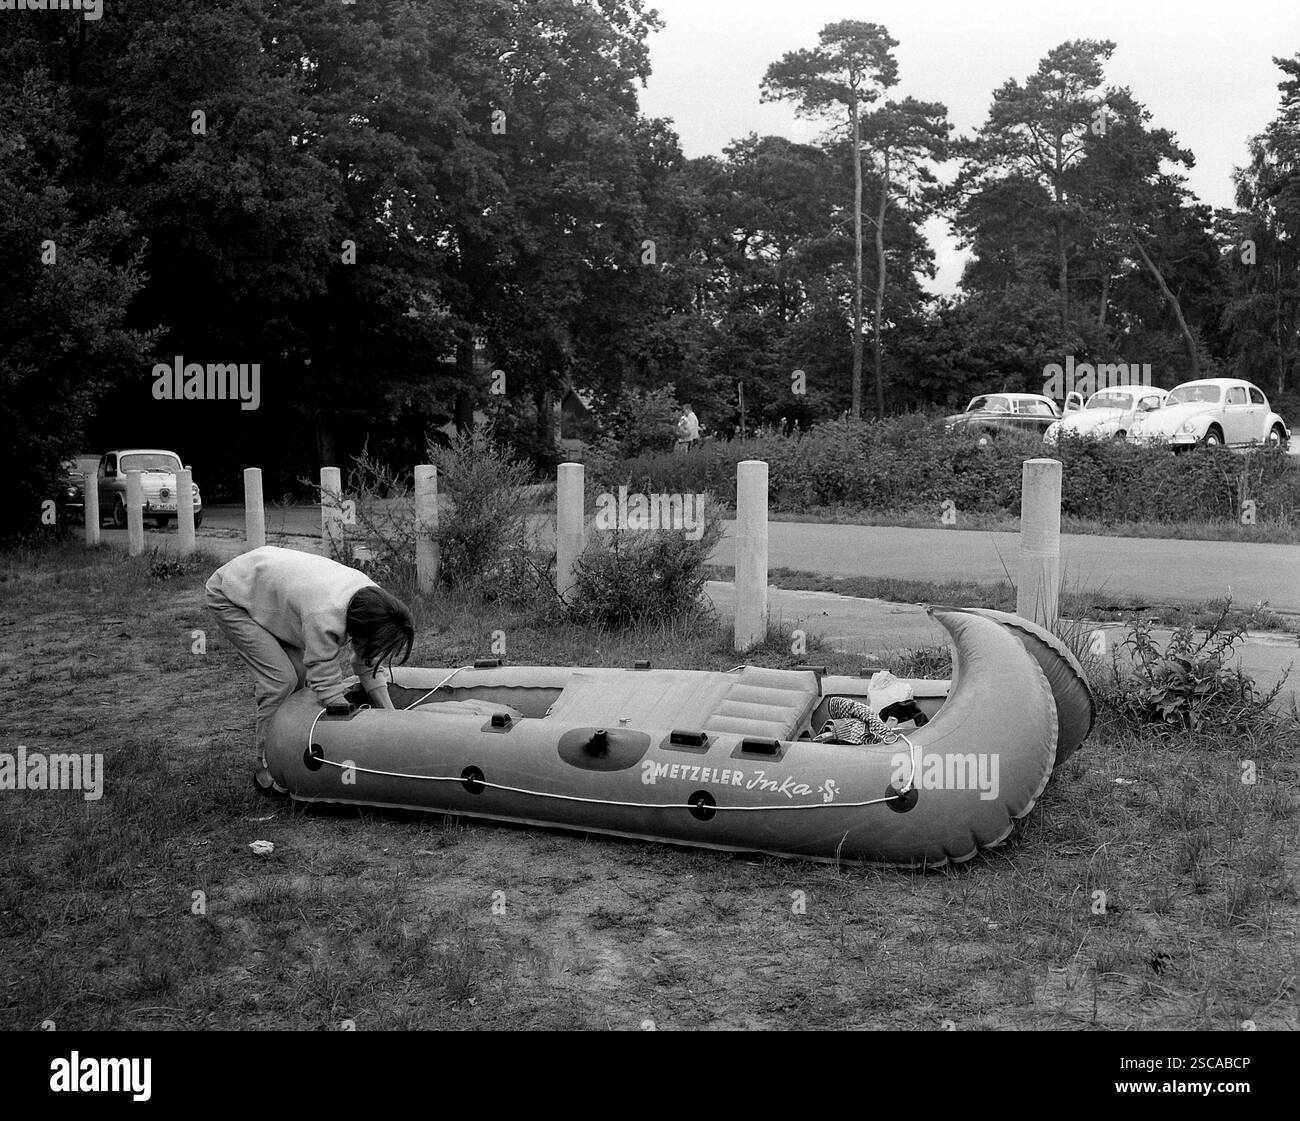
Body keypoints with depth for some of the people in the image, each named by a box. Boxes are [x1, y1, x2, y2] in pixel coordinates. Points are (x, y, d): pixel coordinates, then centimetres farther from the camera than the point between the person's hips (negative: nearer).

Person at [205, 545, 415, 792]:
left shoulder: (372, 596, -17)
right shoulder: (325, 617, -40)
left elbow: (371, 665, -6)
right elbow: (327, 687, -32)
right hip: (231, 597, -8)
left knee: (301, 673, -2)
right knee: (281, 679, -16)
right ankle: (266, 770, -4)